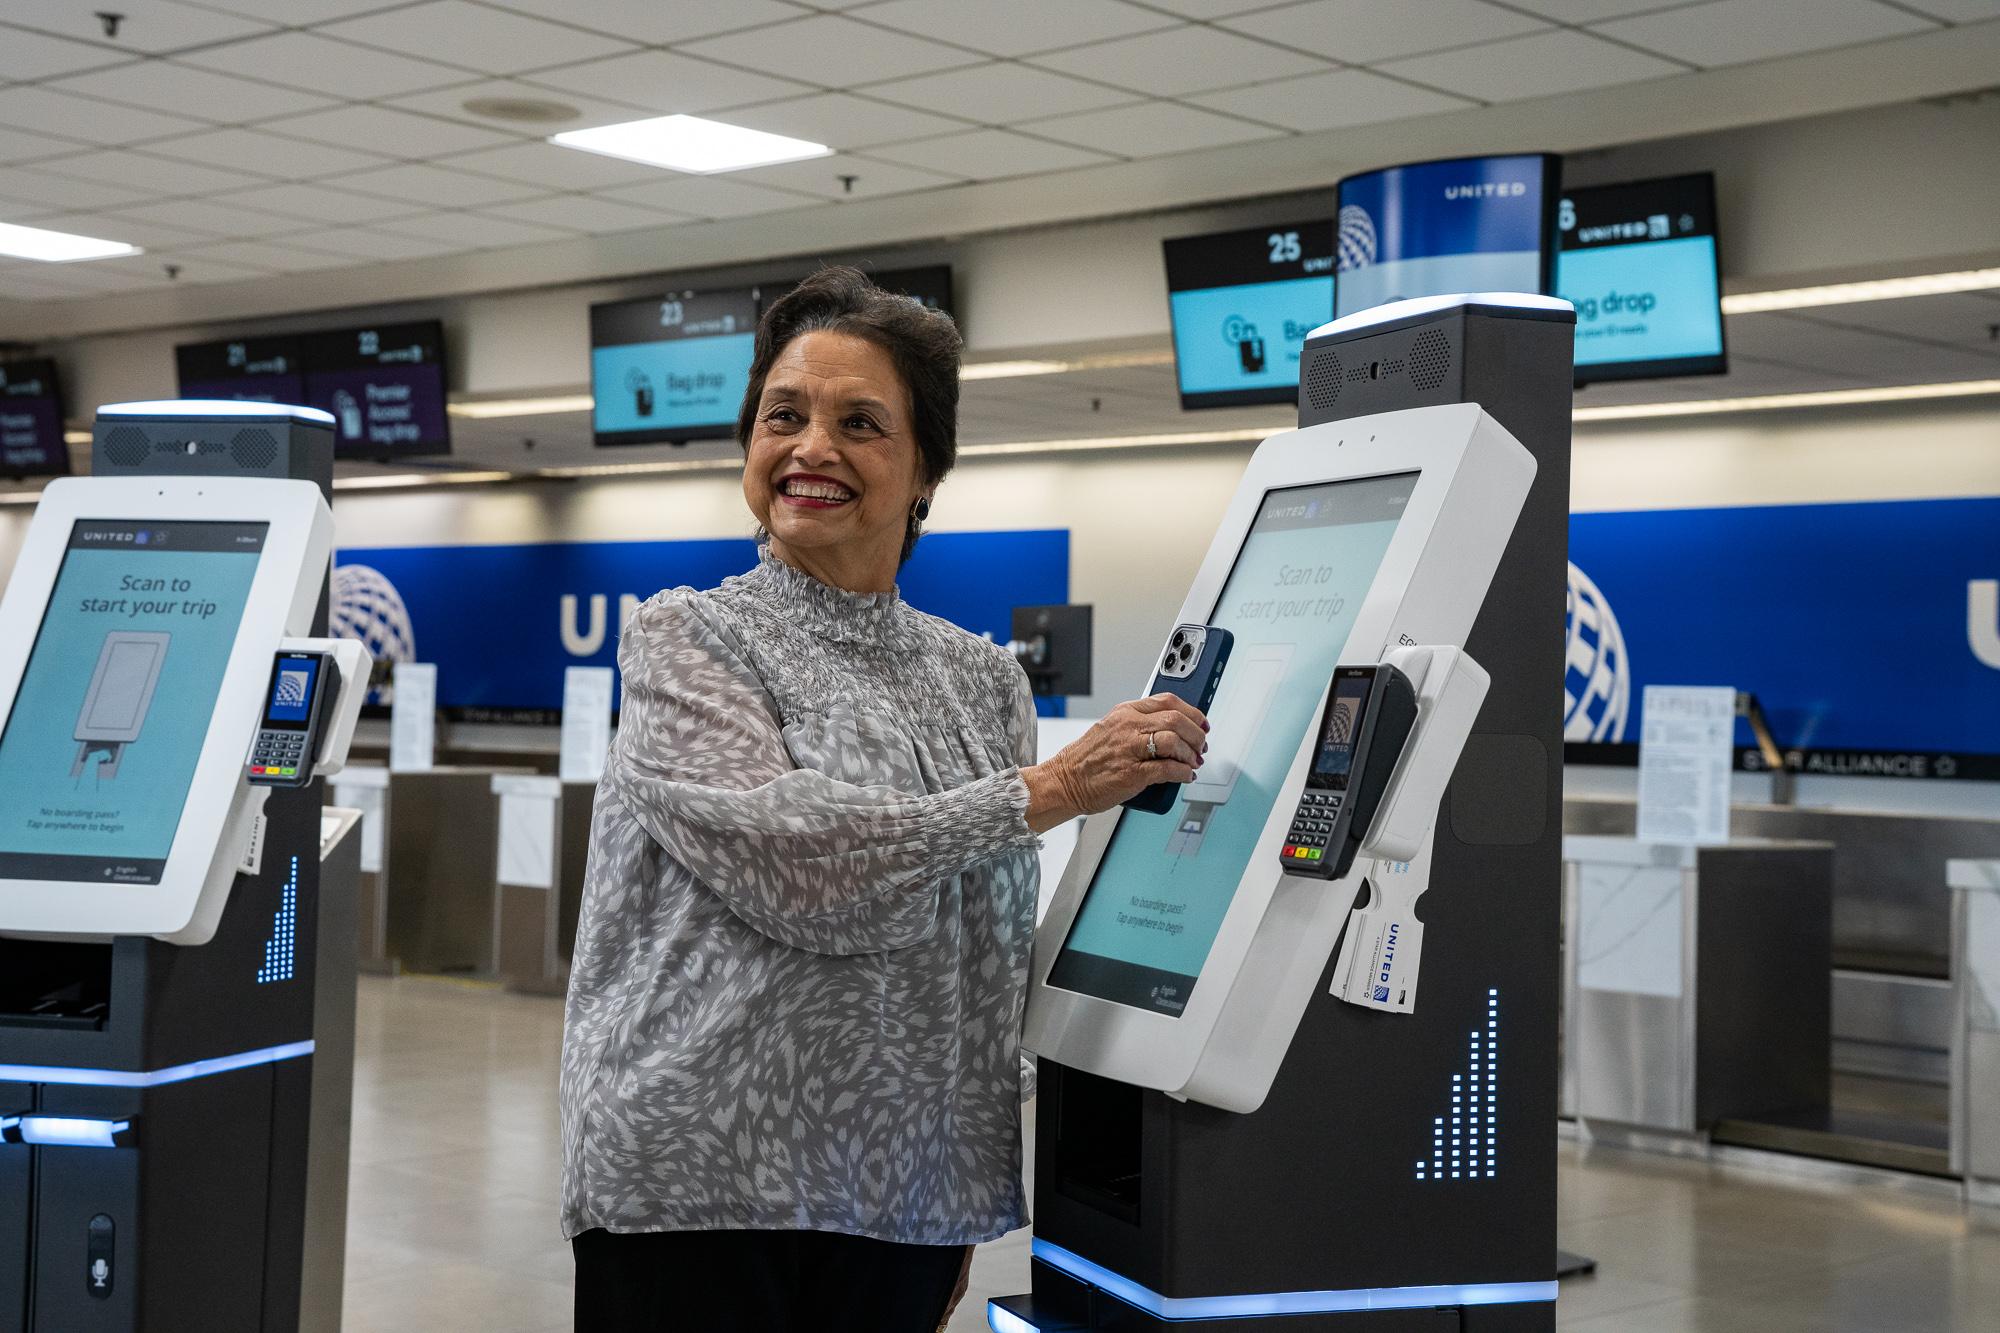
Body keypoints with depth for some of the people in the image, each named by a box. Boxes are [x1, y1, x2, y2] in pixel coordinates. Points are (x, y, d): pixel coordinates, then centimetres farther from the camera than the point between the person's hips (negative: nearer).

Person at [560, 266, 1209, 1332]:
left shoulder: (981, 682, 11)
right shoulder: (684, 639, -1)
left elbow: (993, 967, 15)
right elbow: (783, 859, -17)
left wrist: (969, 1213, 12)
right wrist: (1049, 791, -14)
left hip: (902, 1203, 4)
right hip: (697, 1187, -4)